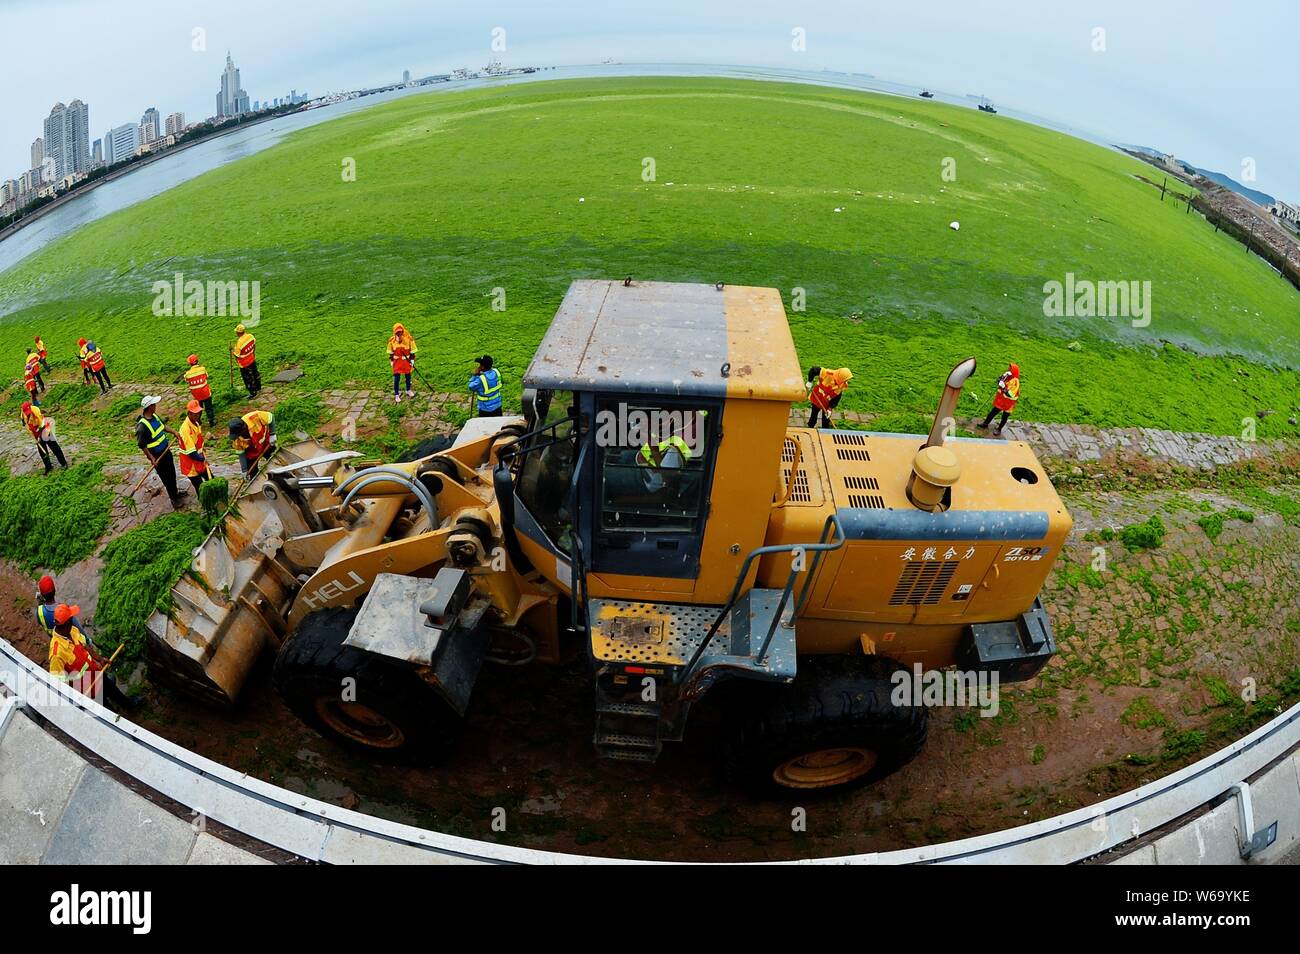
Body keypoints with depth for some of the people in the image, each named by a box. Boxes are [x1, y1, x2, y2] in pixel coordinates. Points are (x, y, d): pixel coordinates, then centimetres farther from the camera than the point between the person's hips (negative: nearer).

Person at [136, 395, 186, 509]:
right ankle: (173, 499, 27)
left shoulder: (154, 416, -5)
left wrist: (173, 432, -1)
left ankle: (175, 492, 46)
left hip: (166, 450, 8)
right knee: (166, 478, 9)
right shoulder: (142, 426, -30)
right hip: (157, 456, -8)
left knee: (172, 473, 25)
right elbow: (141, 445, -22)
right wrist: (152, 458, -19)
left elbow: (163, 426, 15)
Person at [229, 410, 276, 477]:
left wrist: (272, 434, -23)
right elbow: (241, 454, -18)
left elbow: (270, 417, -21)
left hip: (267, 444, 0)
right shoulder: (237, 439, -28)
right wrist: (244, 470, -18)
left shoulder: (254, 417, -37)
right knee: (253, 473, -1)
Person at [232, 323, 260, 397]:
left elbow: (237, 355, -22)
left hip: (245, 364, -7)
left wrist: (232, 351, -2)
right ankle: (258, 387, 46)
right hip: (252, 360, 7)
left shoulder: (239, 342, -32)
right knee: (255, 374, 26)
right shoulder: (250, 336, -14)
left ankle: (253, 393, 24)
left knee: (248, 379, 10)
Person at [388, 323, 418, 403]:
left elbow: (412, 352, -5)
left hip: (407, 361, 0)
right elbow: (390, 353, 4)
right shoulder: (391, 341, -7)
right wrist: (392, 362, 3)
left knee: (408, 376, 17)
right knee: (396, 378, -3)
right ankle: (396, 395, 6)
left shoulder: (409, 339, -13)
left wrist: (412, 361, -6)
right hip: (397, 361, 0)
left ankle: (408, 390, 39)